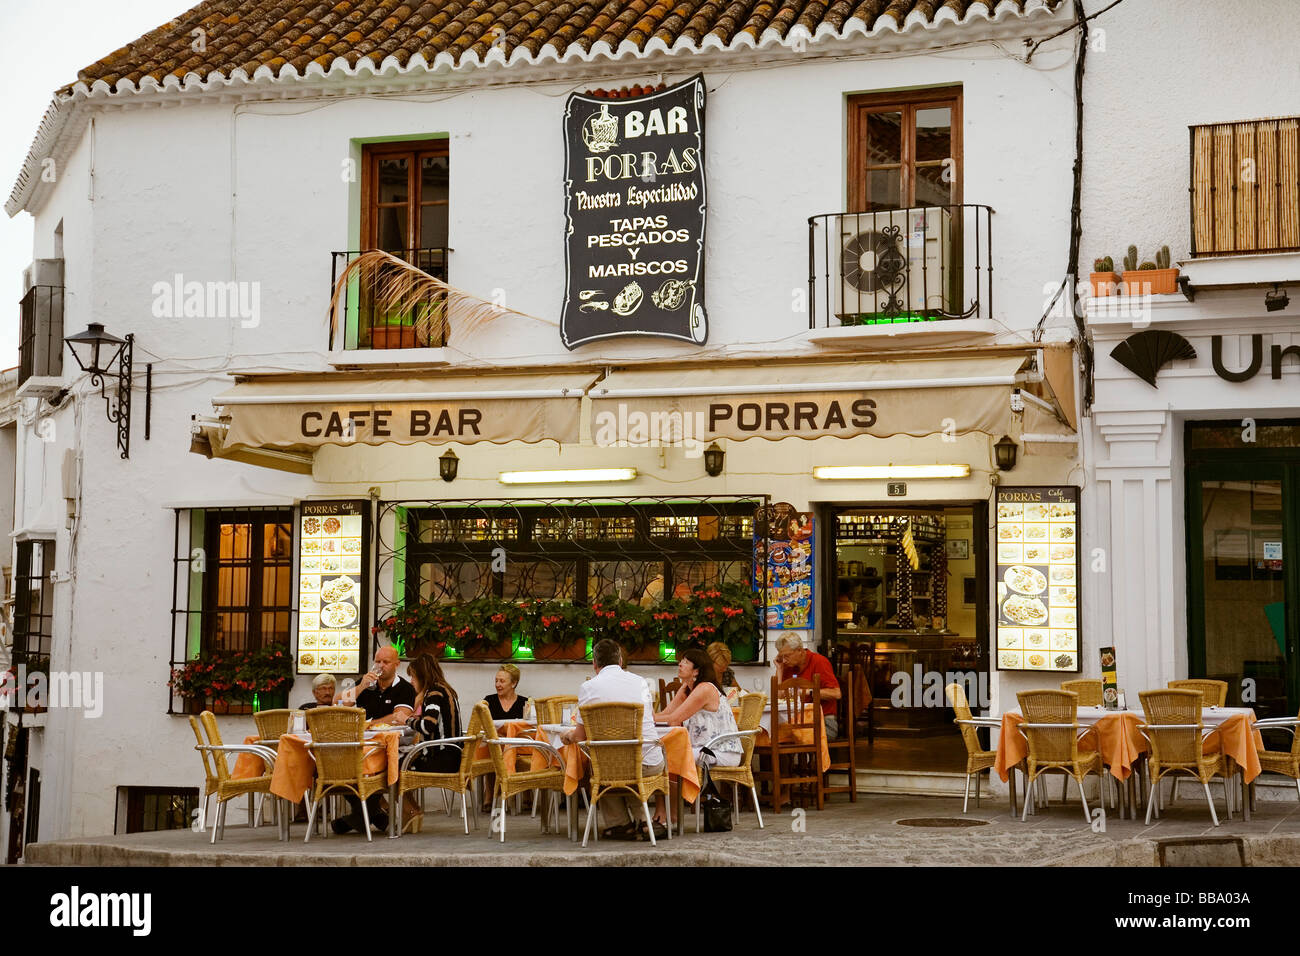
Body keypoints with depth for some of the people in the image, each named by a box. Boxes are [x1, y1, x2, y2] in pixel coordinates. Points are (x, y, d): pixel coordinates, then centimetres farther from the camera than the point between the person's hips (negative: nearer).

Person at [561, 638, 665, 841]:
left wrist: (568, 735, 24)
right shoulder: (639, 681, 9)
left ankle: (621, 823, 23)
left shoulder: (588, 688, -3)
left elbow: (581, 736, 0)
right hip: (651, 764, 3)